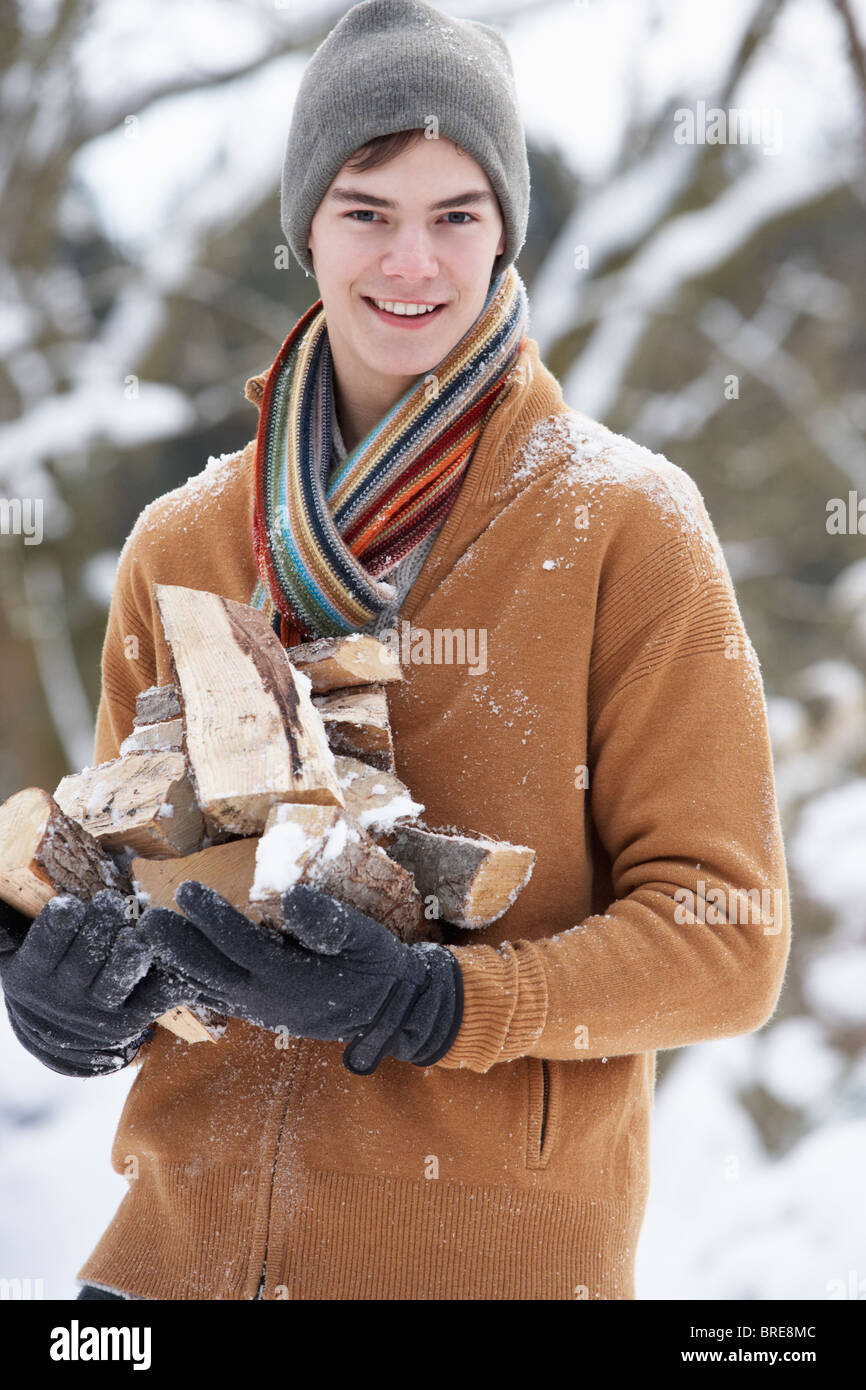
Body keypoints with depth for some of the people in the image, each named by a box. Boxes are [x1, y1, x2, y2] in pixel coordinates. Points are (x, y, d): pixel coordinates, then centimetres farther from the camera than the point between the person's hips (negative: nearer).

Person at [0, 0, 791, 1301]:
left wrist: (424, 1002, -21)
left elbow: (724, 936, -8)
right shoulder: (181, 543, 7)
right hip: (185, 1238, 3)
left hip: (497, 1243, -3)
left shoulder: (623, 525, -5)